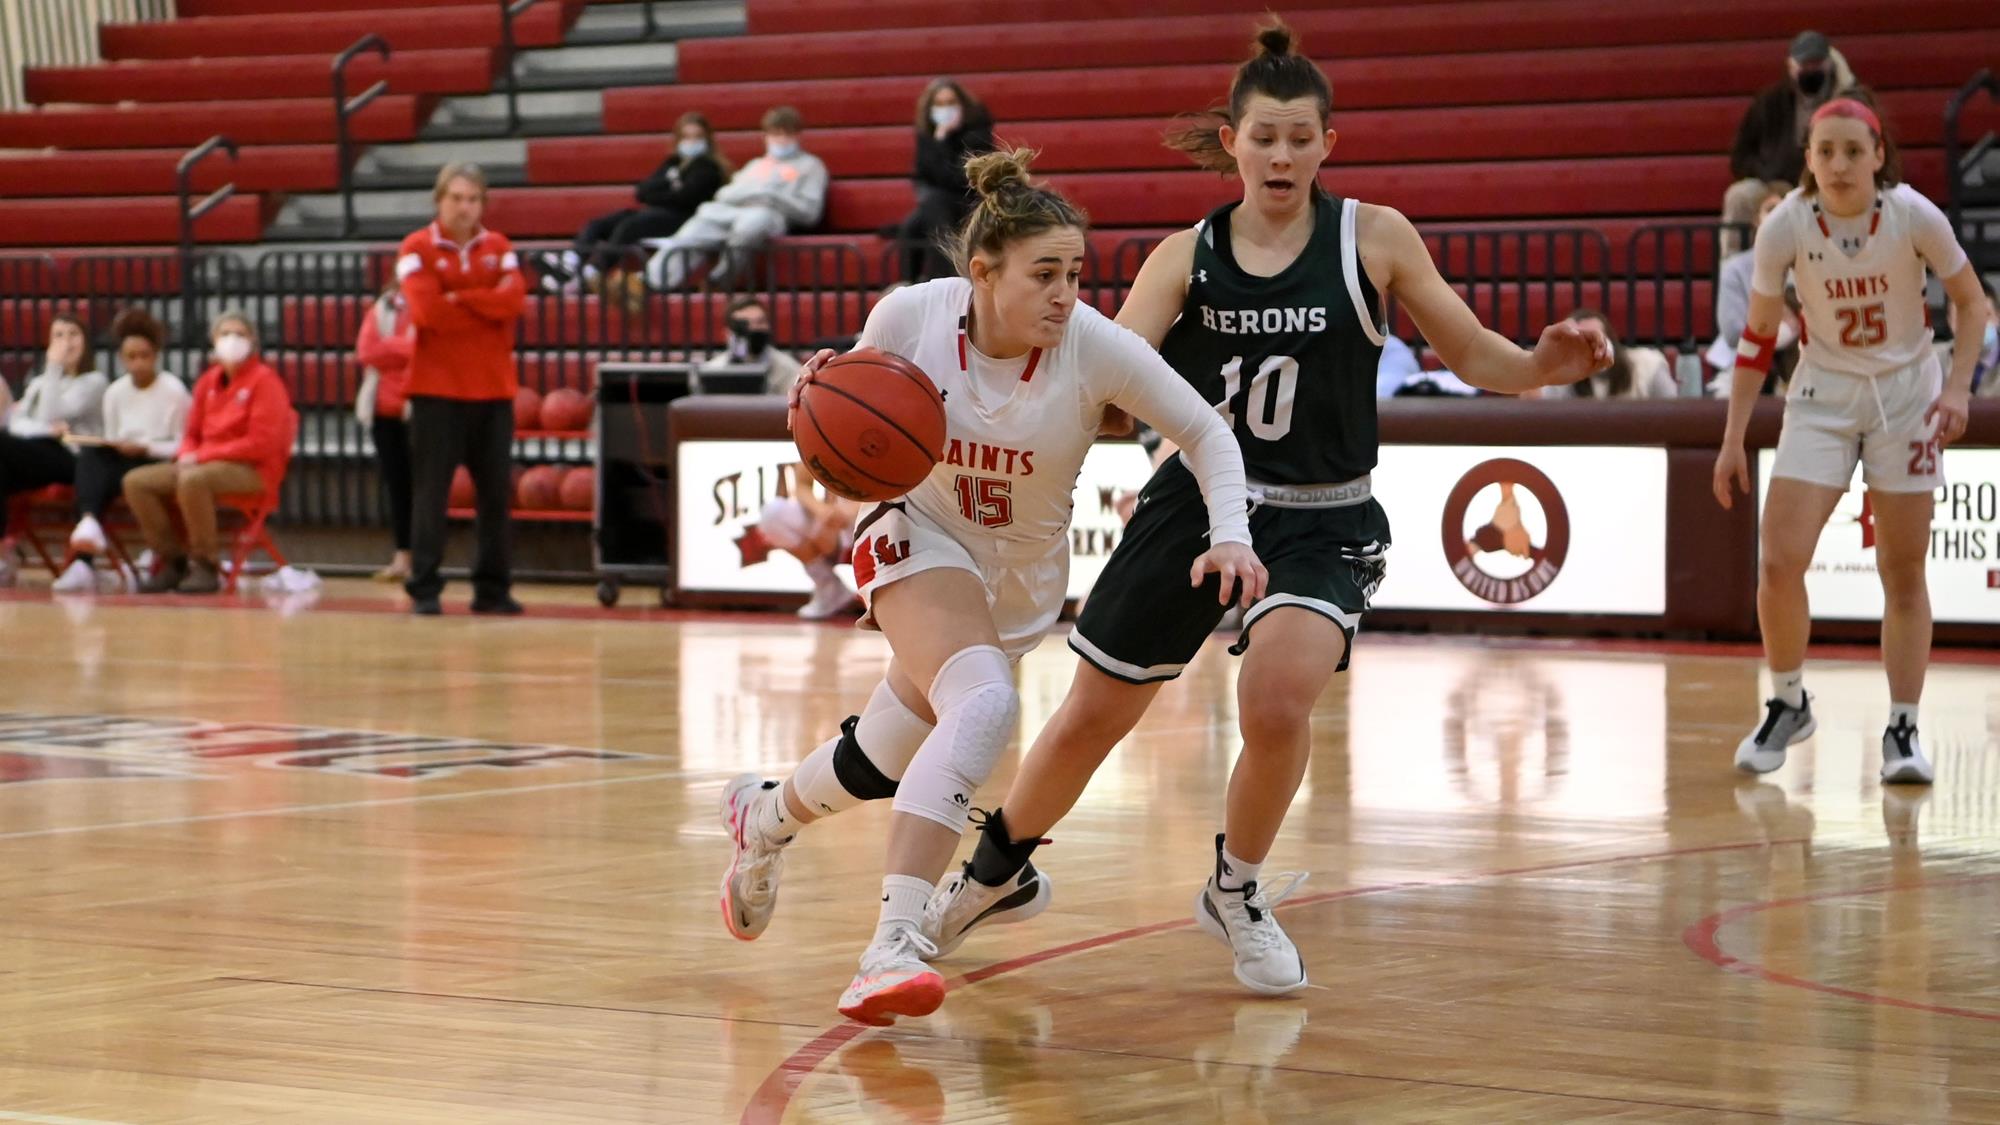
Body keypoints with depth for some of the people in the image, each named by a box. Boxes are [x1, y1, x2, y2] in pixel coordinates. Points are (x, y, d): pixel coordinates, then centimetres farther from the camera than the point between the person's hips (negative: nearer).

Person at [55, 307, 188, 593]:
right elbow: (110, 442, 13)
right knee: (90, 454, -29)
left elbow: (182, 447, -6)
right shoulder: (115, 393, 10)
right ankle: (89, 522, -51)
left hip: (160, 465, -4)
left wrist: (144, 448, -19)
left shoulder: (174, 392, -5)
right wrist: (114, 446, -11)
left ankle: (84, 561, -35)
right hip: (121, 462, 4)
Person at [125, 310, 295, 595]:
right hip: (202, 464, 7)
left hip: (253, 470, -7)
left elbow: (261, 443, -14)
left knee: (192, 480, -38)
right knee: (136, 481, -9)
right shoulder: (208, 381, 13)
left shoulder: (264, 380, -6)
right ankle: (172, 559, -1)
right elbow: (192, 433, 20)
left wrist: (202, 456, -17)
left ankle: (207, 566, -25)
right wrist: (186, 454, -6)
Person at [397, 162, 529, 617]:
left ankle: (493, 587, 11)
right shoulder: (417, 249, 0)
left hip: (493, 390, 3)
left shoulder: (498, 248, 11)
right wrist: (487, 307, -7)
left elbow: (513, 299, -7)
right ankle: (424, 588, 0)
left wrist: (458, 298, -12)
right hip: (437, 390, -3)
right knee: (431, 492, -4)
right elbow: (426, 310, -15)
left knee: (496, 493, 4)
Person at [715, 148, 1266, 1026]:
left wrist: (1230, 535, -28)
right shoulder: (909, 316, -22)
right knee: (985, 705, -31)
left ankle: (764, 816, 44)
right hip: (919, 536, -3)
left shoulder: (1095, 346, -24)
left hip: (1021, 576, 3)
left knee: (887, 763, 11)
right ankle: (895, 945, -34)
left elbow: (1208, 434, -12)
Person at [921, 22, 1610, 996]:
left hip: (1323, 523, -2)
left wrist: (1544, 366, -21)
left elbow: (1472, 356, 0)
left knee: (1277, 700, -27)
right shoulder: (1185, 258, -1)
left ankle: (1237, 893, 2)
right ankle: (997, 872, 37)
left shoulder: (1373, 239, -4)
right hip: (1195, 503, 2)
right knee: (1089, 721, 9)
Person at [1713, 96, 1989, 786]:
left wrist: (1958, 387, -17)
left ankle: (1902, 729, 10)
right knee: (1778, 562, -10)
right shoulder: (1786, 226, -15)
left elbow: (1971, 300, -2)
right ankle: (1788, 706, 11)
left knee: (1904, 573, 1)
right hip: (1823, 394, 0)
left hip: (1907, 394, 0)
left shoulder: (1914, 217, -17)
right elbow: (1758, 336, -3)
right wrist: (1733, 440, -4)